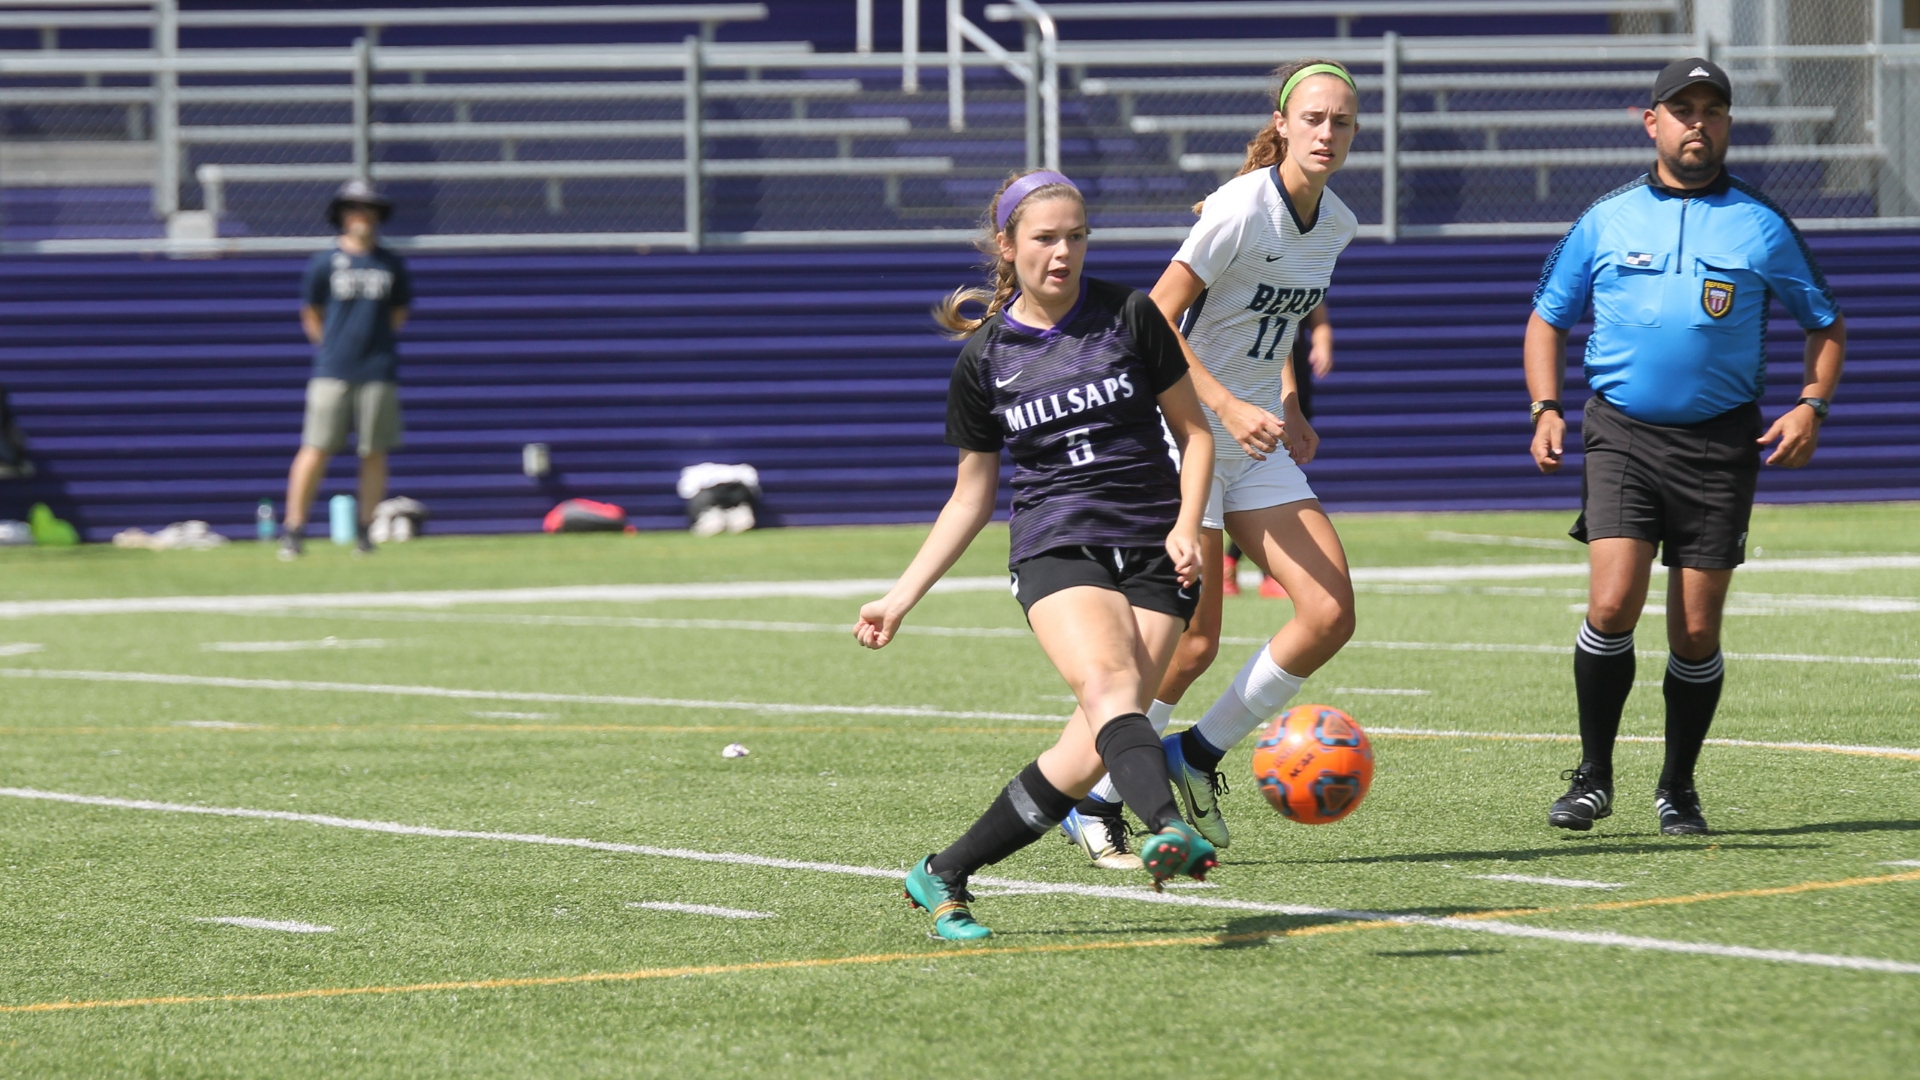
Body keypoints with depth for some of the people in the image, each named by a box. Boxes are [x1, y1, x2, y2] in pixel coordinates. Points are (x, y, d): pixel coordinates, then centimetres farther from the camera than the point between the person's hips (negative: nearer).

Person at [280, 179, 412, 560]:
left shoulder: (391, 265, 9)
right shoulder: (324, 262, 3)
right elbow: (311, 316, 10)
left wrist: (374, 341, 12)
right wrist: (332, 347, 7)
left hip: (378, 372, 2)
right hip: (332, 371, -2)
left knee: (374, 453, 2)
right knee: (316, 450, -7)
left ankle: (364, 530, 11)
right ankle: (293, 529, -4)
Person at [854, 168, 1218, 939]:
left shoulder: (1130, 317, 4)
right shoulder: (983, 360, 7)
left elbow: (1194, 429, 10)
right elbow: (971, 498, 16)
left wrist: (1187, 526, -7)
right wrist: (900, 600, 12)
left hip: (1154, 555, 0)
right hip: (1054, 548, 0)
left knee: (1093, 748, -14)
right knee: (1109, 685, -31)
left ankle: (944, 876, -1)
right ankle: (1168, 830, -57)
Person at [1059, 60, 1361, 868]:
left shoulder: (1336, 224, 5)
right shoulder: (1241, 210, -18)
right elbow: (1155, 323, -19)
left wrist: (1290, 404, 12)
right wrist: (1229, 407, -26)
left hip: (1256, 444, 7)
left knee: (1331, 613, -5)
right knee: (1191, 643, -10)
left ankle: (1199, 754, 11)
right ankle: (1094, 802, 6)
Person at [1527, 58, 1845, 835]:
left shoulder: (1761, 225, 6)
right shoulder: (1606, 220, 7)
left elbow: (1826, 325, 14)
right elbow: (1547, 320, 16)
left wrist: (1811, 406, -2)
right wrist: (1546, 409, 2)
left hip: (1720, 445, 0)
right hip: (1623, 434, 0)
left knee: (1696, 633, 1)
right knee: (1613, 606, -15)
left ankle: (1678, 788, 19)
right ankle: (1593, 777, 0)